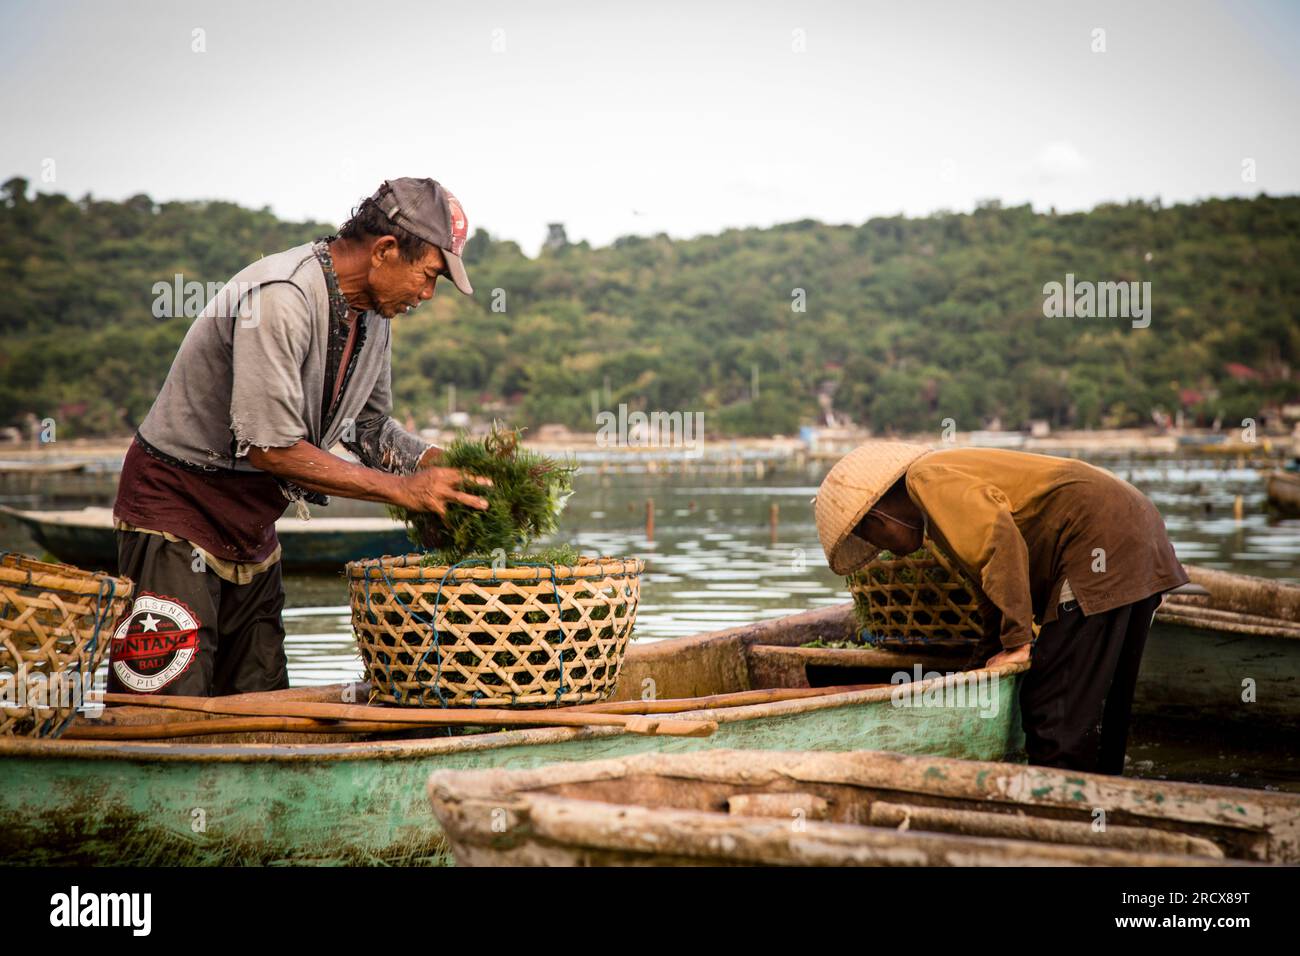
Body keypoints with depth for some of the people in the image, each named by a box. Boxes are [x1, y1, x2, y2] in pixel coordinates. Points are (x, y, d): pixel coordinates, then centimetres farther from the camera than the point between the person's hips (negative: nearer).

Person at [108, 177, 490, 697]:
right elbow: (271, 448, -28)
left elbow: (370, 427, 14)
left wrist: (448, 466, -4)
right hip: (176, 504, -9)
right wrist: (403, 488, -23)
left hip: (252, 526, 9)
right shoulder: (280, 298, -26)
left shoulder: (372, 314, 3)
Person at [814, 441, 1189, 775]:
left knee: (1054, 712, -9)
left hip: (1098, 538, -10)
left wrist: (1017, 643, -17)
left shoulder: (927, 477, -6)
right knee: (1096, 710, 15)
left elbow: (999, 539, -20)